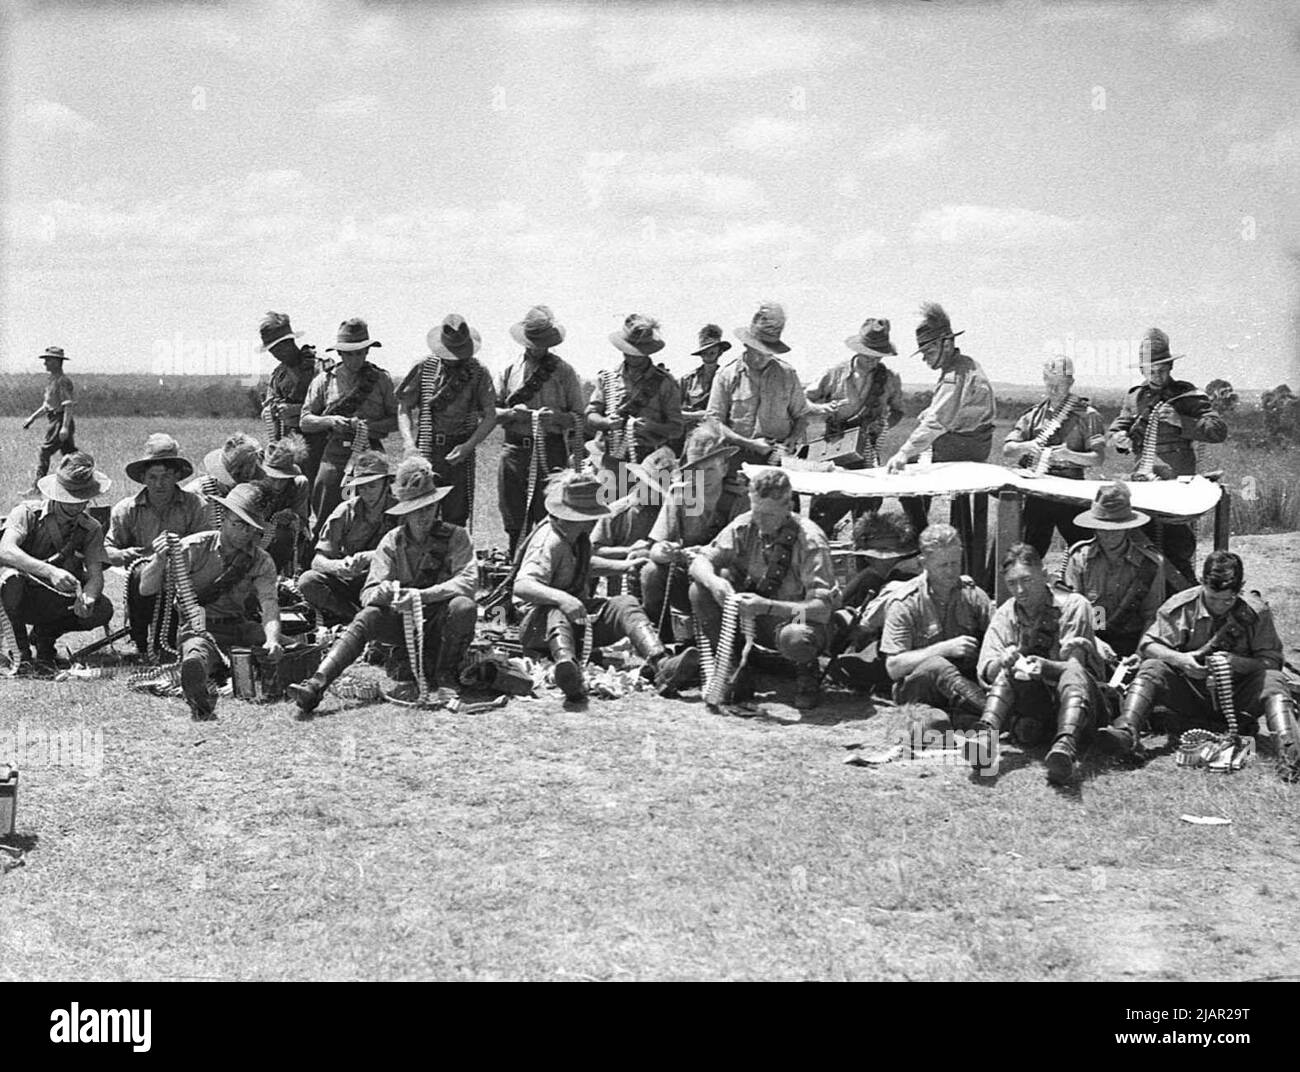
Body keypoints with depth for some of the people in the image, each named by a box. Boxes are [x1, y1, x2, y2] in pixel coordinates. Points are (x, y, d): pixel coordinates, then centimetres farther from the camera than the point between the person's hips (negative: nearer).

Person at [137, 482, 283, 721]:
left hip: (240, 627, 3)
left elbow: (269, 605, -12)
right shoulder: (193, 548, -2)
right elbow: (146, 590, -4)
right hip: (198, 627, -3)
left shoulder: (261, 562, 4)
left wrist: (272, 640, -35)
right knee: (194, 664, -41)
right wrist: (160, 560, -27)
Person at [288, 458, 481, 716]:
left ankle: (445, 676, -12)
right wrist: (381, 593, -30)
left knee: (464, 606, -32)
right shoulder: (392, 542, 3)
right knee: (366, 618, -25)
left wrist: (422, 594, -31)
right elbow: (368, 593, -3)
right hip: (403, 620, 2)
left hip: (439, 623, -2)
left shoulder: (455, 537, -4)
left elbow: (467, 581, -19)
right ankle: (315, 686, -38)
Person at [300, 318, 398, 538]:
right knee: (324, 521, -5)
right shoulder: (324, 380, 9)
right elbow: (305, 422, 10)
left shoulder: (381, 380, 6)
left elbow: (397, 420, 7)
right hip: (334, 454, 1)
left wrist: (372, 425, -11)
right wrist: (329, 421, -10)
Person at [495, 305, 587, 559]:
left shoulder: (564, 372, 5)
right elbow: (491, 412, 12)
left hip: (551, 451, -3)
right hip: (515, 450, 3)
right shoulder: (510, 371, 13)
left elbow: (580, 418, 3)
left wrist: (556, 418, -16)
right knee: (514, 521, 5)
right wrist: (513, 413, -9)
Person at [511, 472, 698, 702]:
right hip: (540, 619, -7)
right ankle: (567, 667, -73)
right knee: (558, 613, -40)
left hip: (579, 615, 7)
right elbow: (521, 586, -34)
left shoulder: (578, 536, 9)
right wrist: (561, 598, -50)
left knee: (624, 604, -16)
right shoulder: (549, 541, -19)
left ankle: (662, 666, -42)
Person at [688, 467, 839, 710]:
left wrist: (766, 606, -42)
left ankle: (808, 672, -1)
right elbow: (700, 562, -7)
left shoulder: (810, 541, -23)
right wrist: (713, 581, -32)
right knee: (700, 589, -17)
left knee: (795, 638, -41)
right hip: (753, 619, 5)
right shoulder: (745, 526, -9)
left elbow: (822, 608, -29)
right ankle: (735, 670, -4)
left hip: (796, 619, -5)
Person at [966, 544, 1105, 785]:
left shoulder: (1073, 605, -2)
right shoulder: (1005, 614, 9)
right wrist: (1003, 663, -26)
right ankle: (986, 735, -50)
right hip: (1031, 701, 3)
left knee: (1074, 675, -34)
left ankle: (1066, 745, -62)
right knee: (1007, 672, -24)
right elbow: (987, 670, -2)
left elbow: (1074, 666, -12)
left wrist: (1046, 666, -34)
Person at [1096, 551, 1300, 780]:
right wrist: (1179, 659, -24)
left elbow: (1272, 661, -8)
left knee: (1273, 681, -28)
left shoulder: (1257, 612, -7)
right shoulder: (1180, 606, -6)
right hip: (1190, 692, 1)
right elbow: (1148, 645, -4)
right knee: (1151, 668, -23)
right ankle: (1126, 733, -48)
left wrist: (1236, 662, -27)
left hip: (1237, 696, 0)